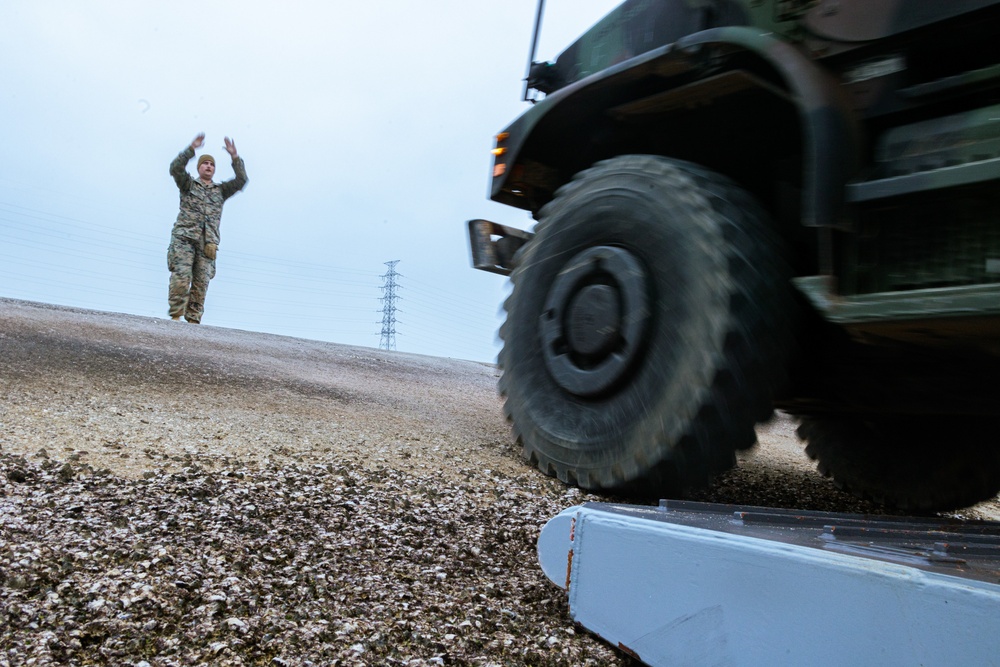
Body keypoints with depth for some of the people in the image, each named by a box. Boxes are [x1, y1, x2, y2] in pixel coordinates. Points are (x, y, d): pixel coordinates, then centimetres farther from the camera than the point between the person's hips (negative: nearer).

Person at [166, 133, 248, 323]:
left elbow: (241, 180, 9)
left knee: (201, 282, -5)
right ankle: (175, 315, -16)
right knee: (181, 275, -17)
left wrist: (234, 156, -1)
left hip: (208, 242, 2)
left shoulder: (221, 190, 22)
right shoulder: (188, 184, 17)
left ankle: (193, 319, -5)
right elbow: (175, 168, -3)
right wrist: (192, 149, -11)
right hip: (184, 237, -2)